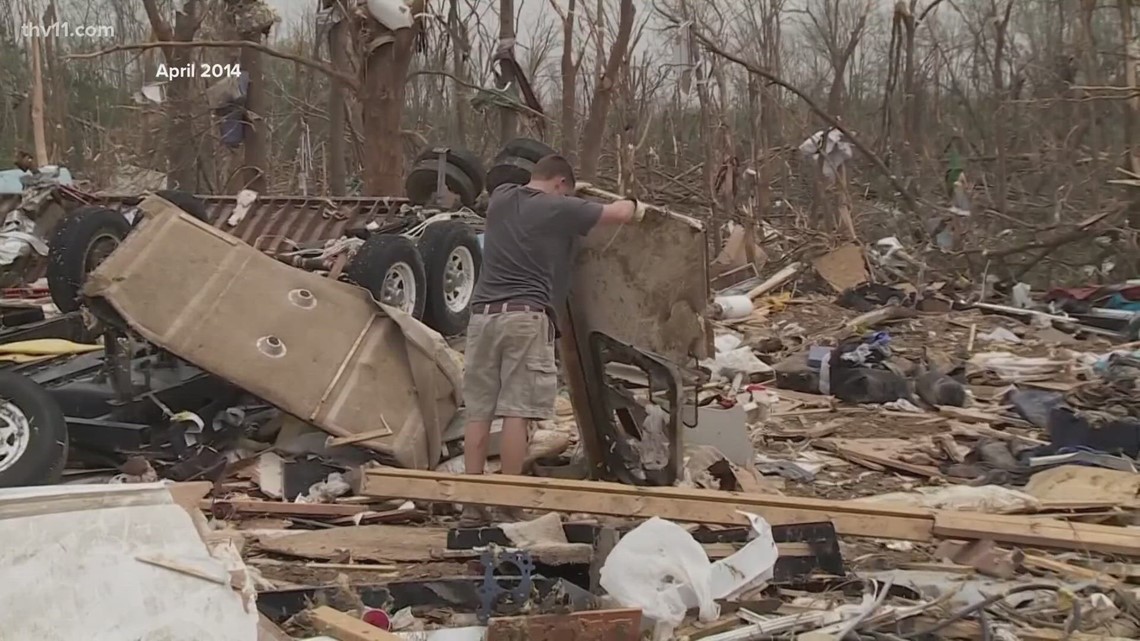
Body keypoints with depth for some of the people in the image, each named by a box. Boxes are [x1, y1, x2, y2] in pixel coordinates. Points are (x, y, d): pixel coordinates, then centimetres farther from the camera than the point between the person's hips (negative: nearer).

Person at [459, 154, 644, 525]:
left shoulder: (500, 199, 17)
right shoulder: (559, 209, 1)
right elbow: (620, 213, 4)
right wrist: (637, 207, 27)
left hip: (483, 313, 5)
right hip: (526, 316, -5)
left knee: (478, 412, 4)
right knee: (517, 412, -5)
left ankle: (472, 506, 5)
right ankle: (509, 507, -5)